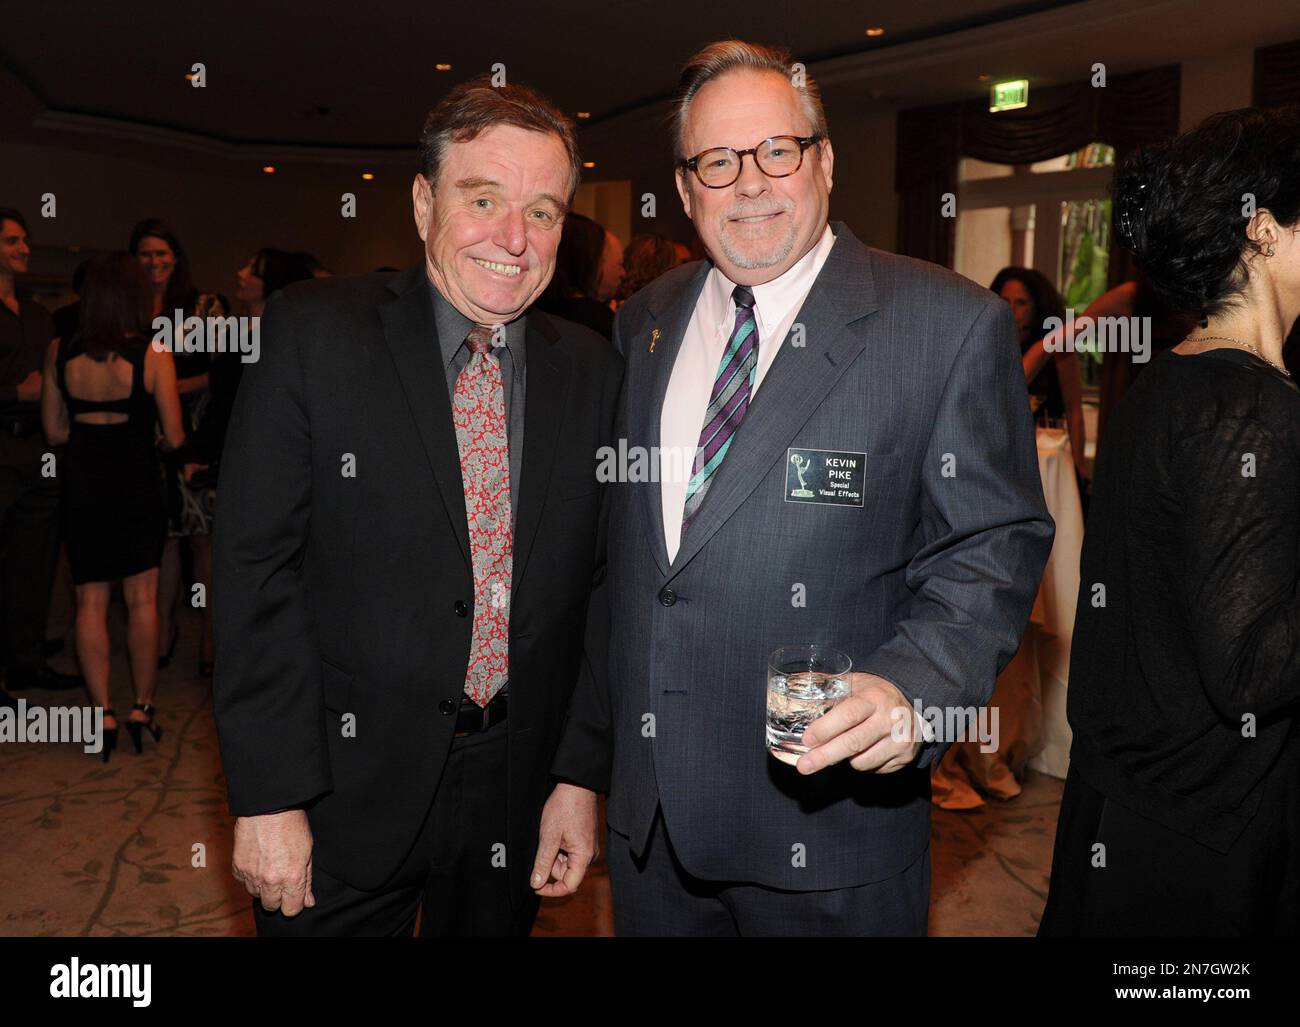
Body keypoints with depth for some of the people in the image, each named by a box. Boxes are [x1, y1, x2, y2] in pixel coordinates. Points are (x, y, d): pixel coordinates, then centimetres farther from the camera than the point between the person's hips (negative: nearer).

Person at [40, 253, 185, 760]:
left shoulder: (59, 352, -2)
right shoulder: (153, 355, -10)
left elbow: (55, 430, 4)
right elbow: (174, 437, -9)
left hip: (81, 477, 2)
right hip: (137, 477, -2)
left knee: (91, 600, 10)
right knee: (142, 598, 9)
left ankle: (103, 714, 11)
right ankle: (142, 708, 14)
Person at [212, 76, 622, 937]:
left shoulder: (595, 372, 0)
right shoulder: (314, 332, -9)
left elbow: (602, 587, 4)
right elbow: (257, 567, -10)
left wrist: (585, 777, 1)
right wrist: (269, 797, -12)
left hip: (519, 799, 3)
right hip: (346, 794, -2)